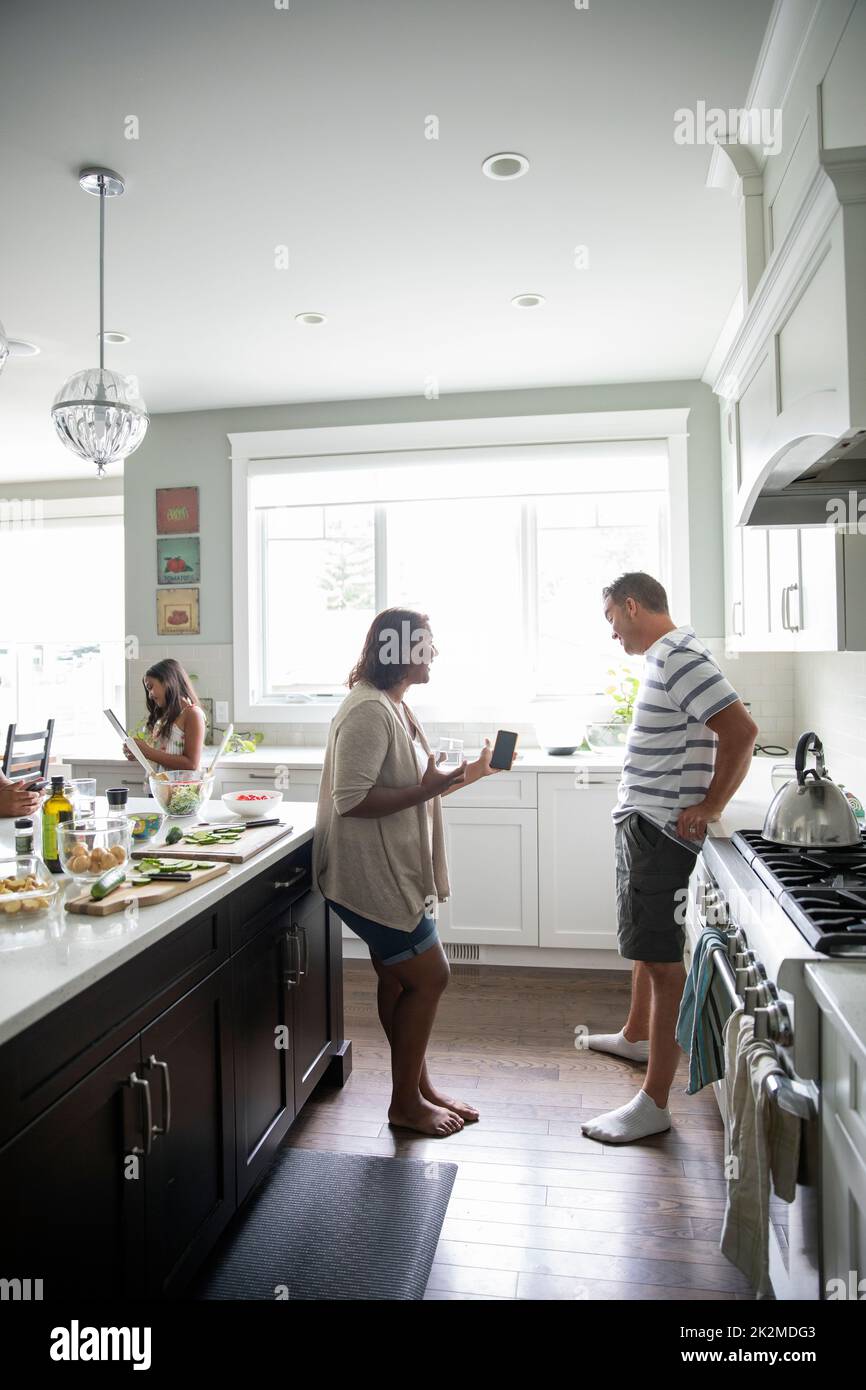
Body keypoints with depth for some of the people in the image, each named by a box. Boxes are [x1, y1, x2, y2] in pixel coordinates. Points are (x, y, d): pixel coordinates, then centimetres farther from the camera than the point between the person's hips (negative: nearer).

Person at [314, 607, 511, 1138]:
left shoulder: (396, 707, 12)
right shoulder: (369, 710, -21)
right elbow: (350, 800, -26)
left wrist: (471, 772, 9)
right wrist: (424, 791, -28)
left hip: (399, 872, 10)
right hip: (373, 876, -10)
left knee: (401, 980, 17)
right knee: (430, 976, -1)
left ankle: (419, 1087, 31)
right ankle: (405, 1102, 17)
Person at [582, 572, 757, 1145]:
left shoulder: (679, 659, -19)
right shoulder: (668, 657, 13)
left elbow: (741, 731, -28)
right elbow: (730, 734, 21)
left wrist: (710, 807, -19)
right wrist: (706, 801, 13)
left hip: (661, 830, -11)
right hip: (644, 824, 11)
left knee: (661, 957, -5)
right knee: (648, 942, 25)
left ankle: (654, 1103, 4)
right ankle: (637, 1036, 45)